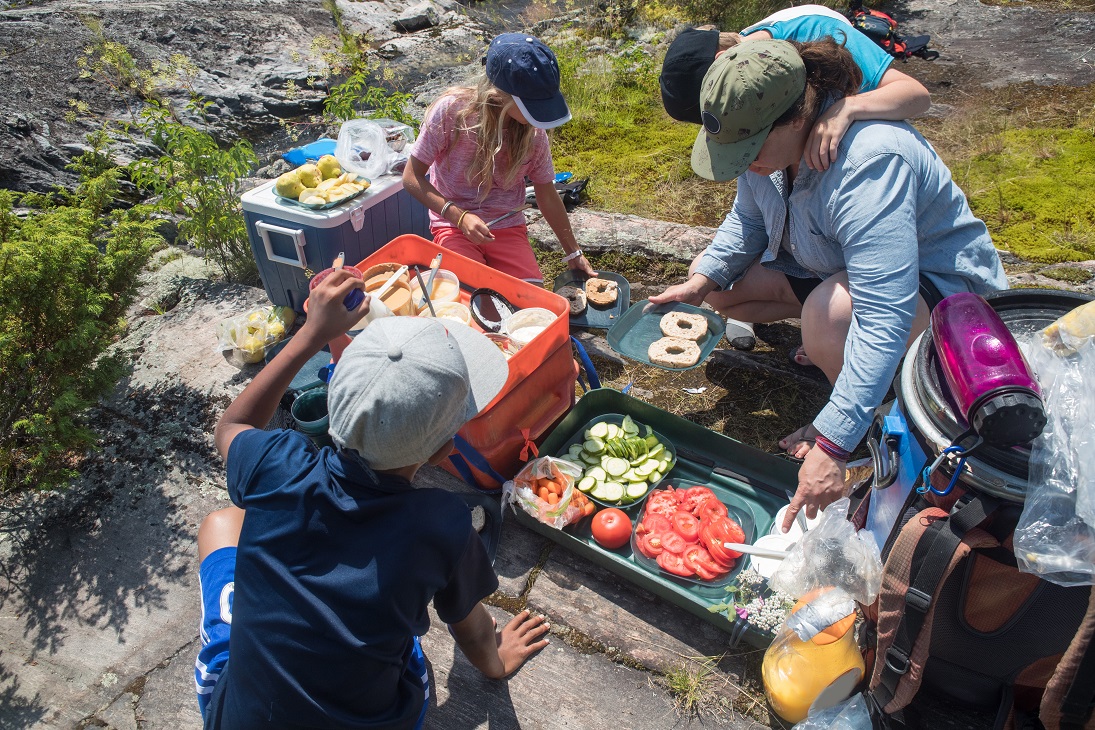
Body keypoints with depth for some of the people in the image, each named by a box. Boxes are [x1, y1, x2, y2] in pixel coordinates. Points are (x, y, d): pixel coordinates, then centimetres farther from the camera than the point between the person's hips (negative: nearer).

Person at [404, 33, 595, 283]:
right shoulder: (451, 110, -16)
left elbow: (547, 197, 7)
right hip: (454, 225, -2)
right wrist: (459, 216, -24)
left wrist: (573, 254, 15)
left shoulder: (533, 131, -6)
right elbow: (412, 178, -11)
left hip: (508, 227, 3)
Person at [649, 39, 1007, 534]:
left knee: (830, 311, -39)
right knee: (718, 284, -2)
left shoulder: (869, 162, -38)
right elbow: (747, 221, 5)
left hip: (937, 279, -7)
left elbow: (884, 317, -43)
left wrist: (832, 446, -44)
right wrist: (701, 282, -13)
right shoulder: (768, 137, -14)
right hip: (830, 263, 8)